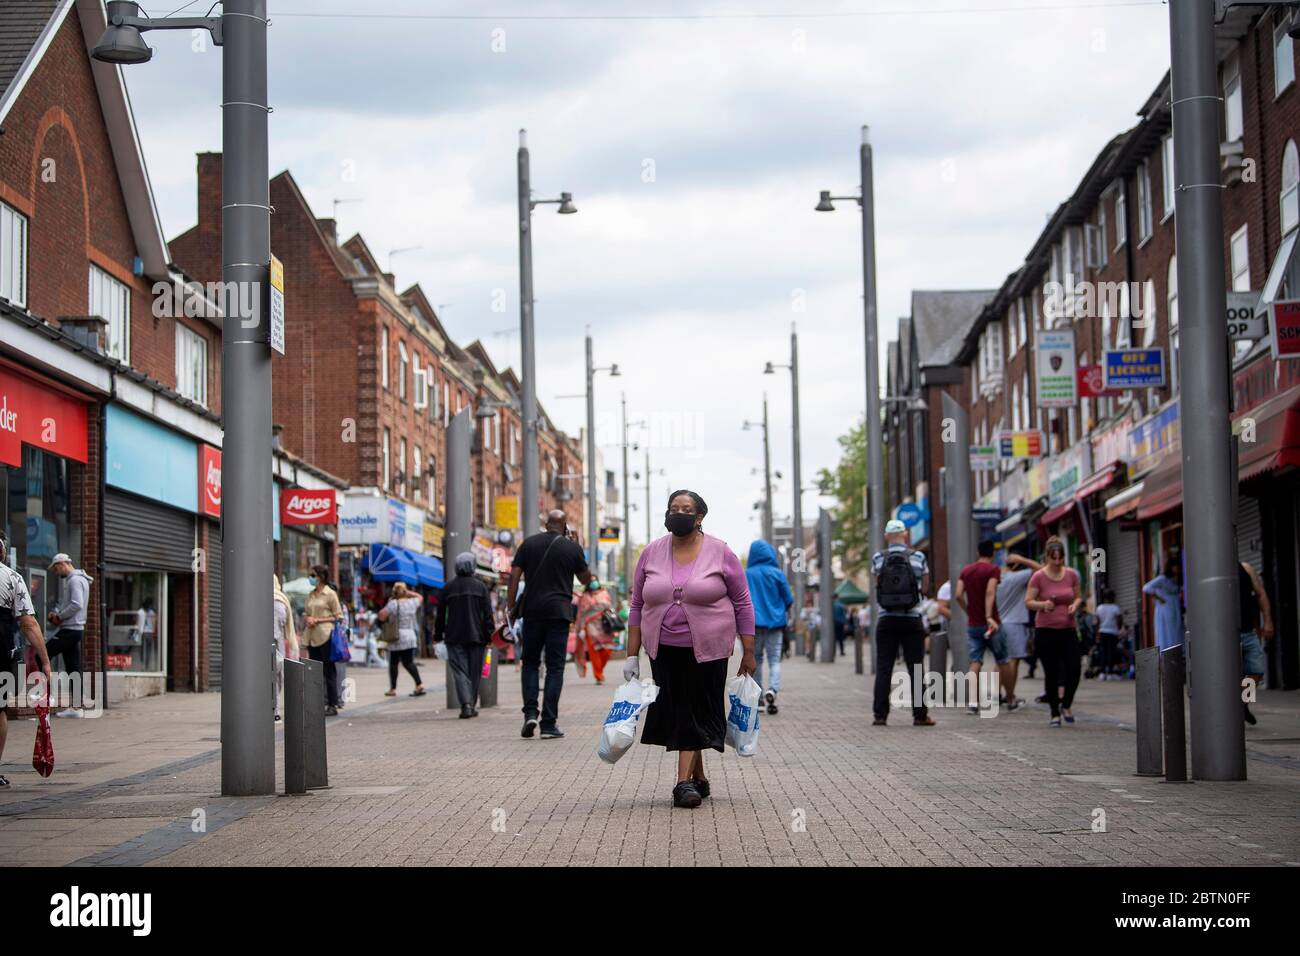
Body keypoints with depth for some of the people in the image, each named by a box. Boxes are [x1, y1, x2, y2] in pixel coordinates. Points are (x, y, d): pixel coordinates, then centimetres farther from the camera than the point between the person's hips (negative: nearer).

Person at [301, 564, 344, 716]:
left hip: (325, 636, -7)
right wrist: (307, 619, -1)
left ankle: (332, 705, 0)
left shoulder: (330, 594, -4)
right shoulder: (310, 595, 15)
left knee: (329, 671, -4)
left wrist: (318, 620, -13)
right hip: (311, 637, 7)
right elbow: (305, 614, 22)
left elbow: (338, 617, -6)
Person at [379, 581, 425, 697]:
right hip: (410, 637, 4)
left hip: (396, 637, -4)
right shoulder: (412, 603, 4)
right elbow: (420, 597, 26)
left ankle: (392, 689, 12)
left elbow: (382, 616, -10)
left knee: (393, 663, 7)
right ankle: (419, 684, -11)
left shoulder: (393, 603, -11)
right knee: (409, 662, 6)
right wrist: (408, 593, 17)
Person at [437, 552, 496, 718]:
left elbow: (440, 614, 7)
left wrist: (438, 634, 16)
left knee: (459, 671, -4)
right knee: (475, 672, 10)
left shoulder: (448, 588, 3)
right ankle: (472, 705, 15)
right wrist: (490, 634, 0)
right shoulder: (480, 586, 1)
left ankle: (466, 704, -20)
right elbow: (488, 613, -3)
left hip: (455, 637, 0)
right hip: (476, 636, 0)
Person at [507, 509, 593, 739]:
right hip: (559, 612, -2)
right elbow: (586, 579, 12)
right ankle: (549, 723, -2)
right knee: (555, 667, 2)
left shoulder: (529, 544, 6)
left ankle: (530, 713, -4)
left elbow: (514, 575, 0)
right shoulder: (572, 548, 1)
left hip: (532, 611, 2)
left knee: (530, 663, 13)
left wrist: (510, 606, 3)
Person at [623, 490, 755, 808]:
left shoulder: (720, 553, -3)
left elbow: (742, 604, 0)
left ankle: (684, 782, -9)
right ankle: (698, 777, 20)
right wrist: (632, 655, 4)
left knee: (696, 711, -7)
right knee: (675, 711, 6)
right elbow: (637, 606, 8)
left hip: (707, 650, -3)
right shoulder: (651, 553, 5)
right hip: (664, 651, 3)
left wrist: (748, 653, -2)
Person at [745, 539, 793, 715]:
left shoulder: (746, 575, -4)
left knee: (756, 659, 13)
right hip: (775, 622, -1)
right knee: (774, 660, 1)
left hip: (753, 622, 1)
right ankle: (773, 689, -23)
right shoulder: (778, 574, -4)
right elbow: (788, 600, 2)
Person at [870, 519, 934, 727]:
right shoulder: (918, 557, -3)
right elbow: (925, 587, 7)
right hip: (912, 620, 0)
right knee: (915, 668, 4)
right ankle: (920, 715, 4)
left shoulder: (878, 559, -2)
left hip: (887, 621, 1)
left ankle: (880, 714, 1)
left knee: (883, 669, 4)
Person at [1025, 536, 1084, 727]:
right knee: (1051, 673, 1)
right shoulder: (1038, 577, -5)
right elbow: (1028, 602, -3)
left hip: (1068, 630, 3)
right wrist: (1043, 604, -22)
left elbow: (1078, 596, 16)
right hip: (1045, 631, -3)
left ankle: (1066, 705, 20)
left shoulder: (1071, 574, 4)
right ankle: (1055, 713, 14)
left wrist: (1075, 605, -6)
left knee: (1074, 670, -6)